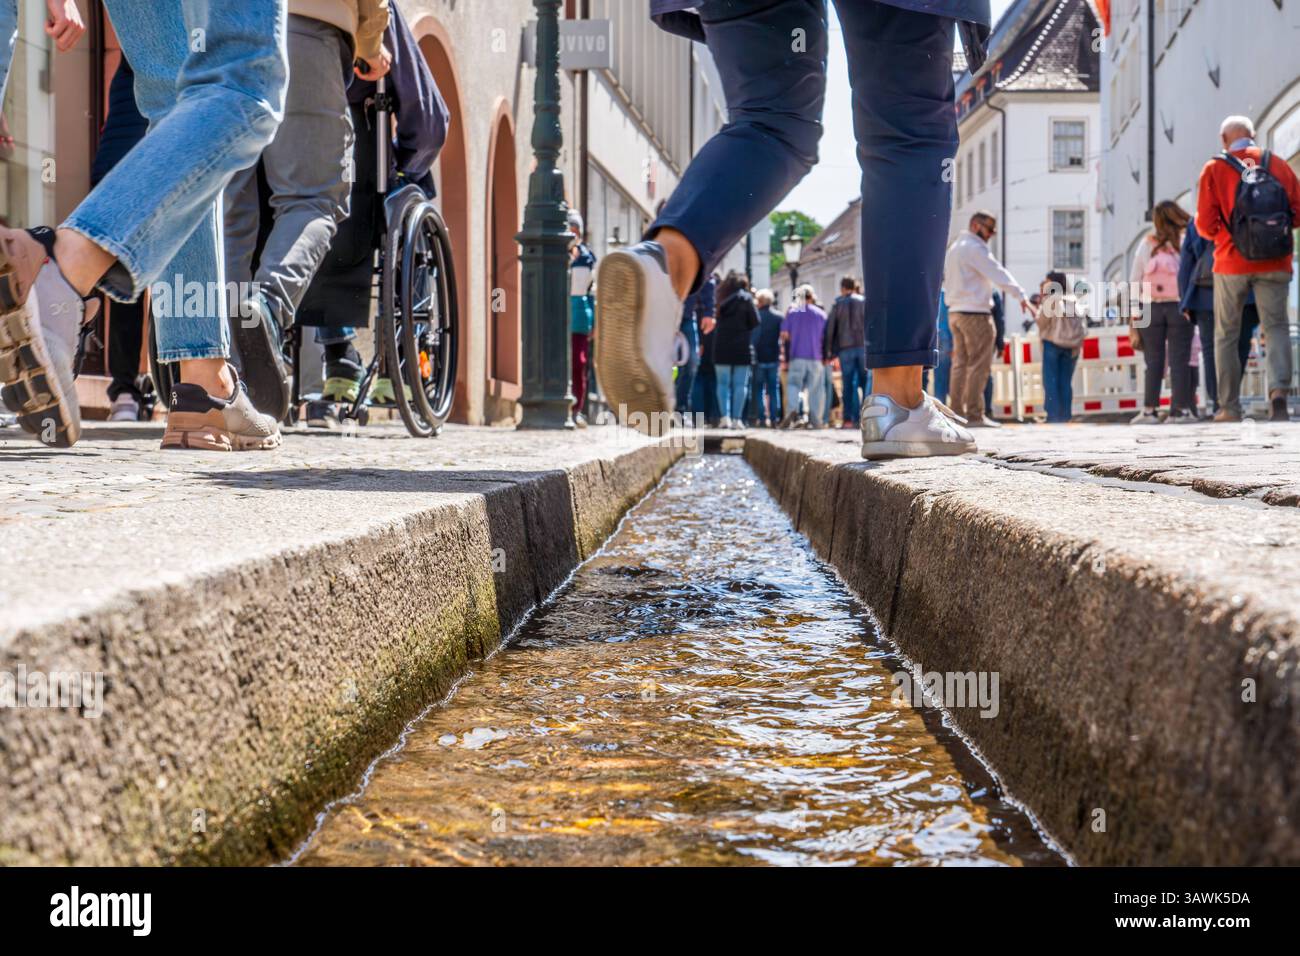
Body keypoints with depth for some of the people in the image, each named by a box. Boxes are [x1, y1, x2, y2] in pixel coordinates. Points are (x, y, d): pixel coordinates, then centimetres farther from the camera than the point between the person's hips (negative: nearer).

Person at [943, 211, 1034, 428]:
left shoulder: (954, 248, 19)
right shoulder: (975, 248, -11)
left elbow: (946, 278, 21)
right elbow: (998, 273, -19)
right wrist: (1021, 296, -25)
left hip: (955, 312, 9)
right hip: (975, 313, -9)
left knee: (960, 364, 9)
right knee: (979, 365, -8)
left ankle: (957, 412, 6)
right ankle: (975, 415, -11)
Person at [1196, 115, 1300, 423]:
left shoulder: (1215, 170, -3)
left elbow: (1206, 226, -6)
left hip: (1232, 263, -1)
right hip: (1275, 264, 1)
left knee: (1226, 334, 9)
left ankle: (1229, 407, 9)